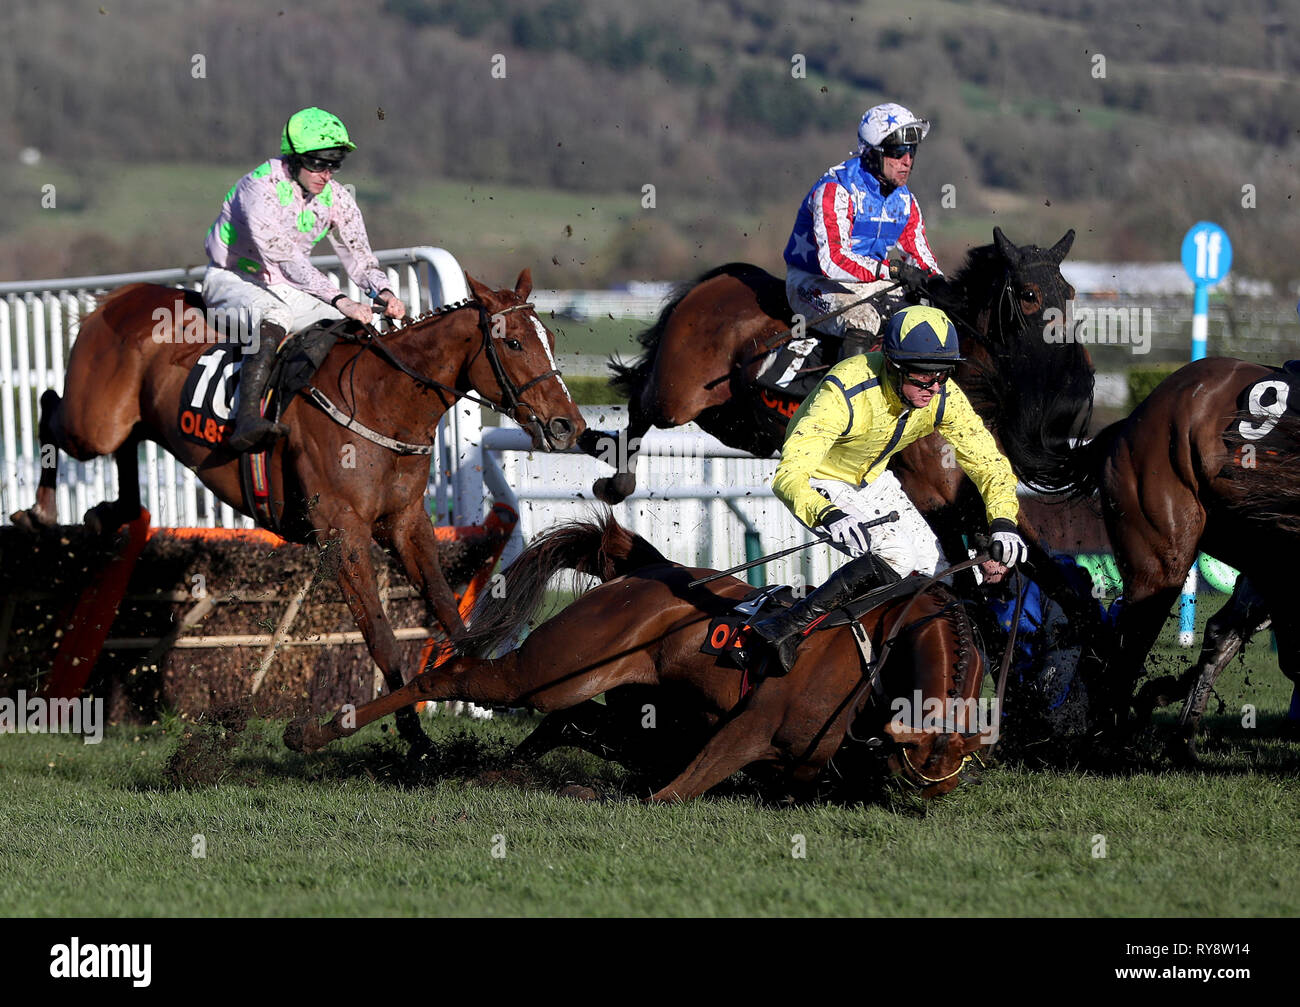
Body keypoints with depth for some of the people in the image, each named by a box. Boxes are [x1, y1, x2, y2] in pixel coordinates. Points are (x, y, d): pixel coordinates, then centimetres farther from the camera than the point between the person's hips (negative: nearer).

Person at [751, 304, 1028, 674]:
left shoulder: (944, 397, -21)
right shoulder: (847, 394, -39)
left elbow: (988, 462, -11)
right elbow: (789, 475, -44)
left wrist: (1003, 523, -29)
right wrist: (829, 516, -63)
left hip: (871, 479, 7)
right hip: (820, 483, -7)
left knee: (930, 567, 2)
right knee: (898, 555, -25)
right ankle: (787, 627, -19)